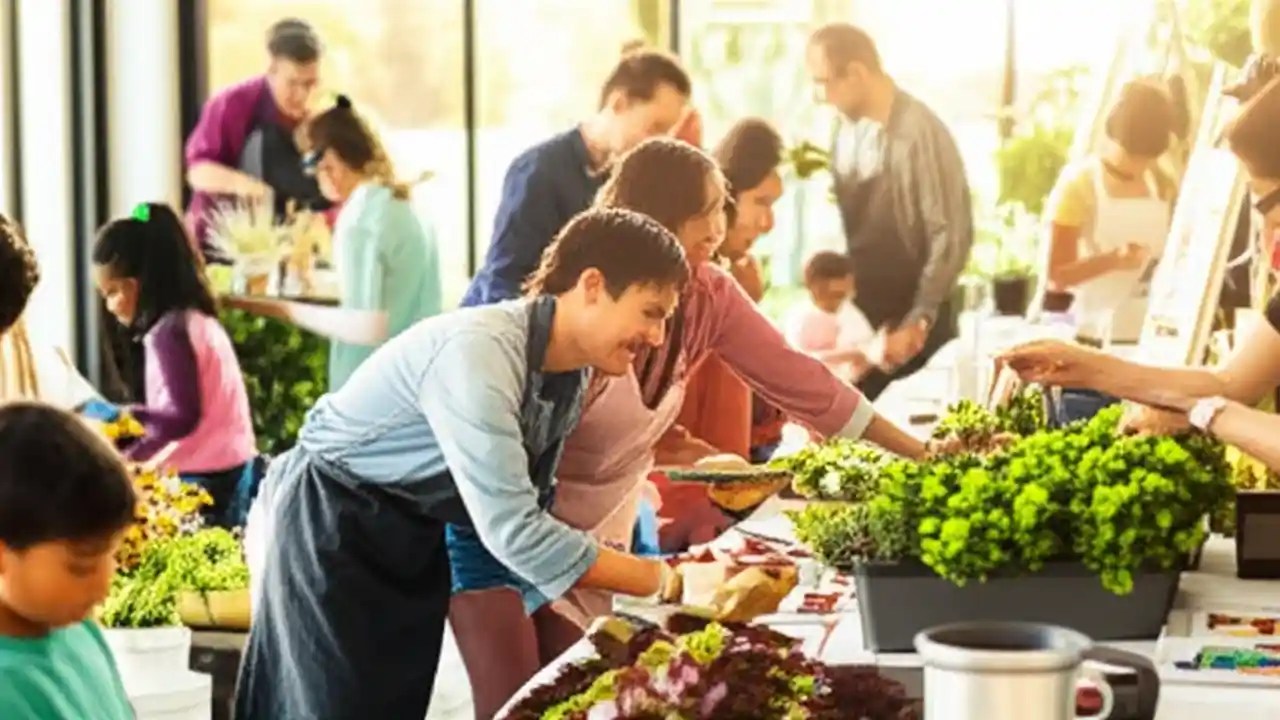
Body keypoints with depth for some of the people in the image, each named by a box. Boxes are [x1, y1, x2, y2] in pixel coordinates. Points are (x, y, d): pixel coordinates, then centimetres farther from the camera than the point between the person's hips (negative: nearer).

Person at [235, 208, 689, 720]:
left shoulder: (571, 373, -5)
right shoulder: (478, 354, -32)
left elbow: (522, 505, 2)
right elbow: (511, 531, -36)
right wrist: (661, 580, -32)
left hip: (416, 536, 8)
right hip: (331, 523, -8)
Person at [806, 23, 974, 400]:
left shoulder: (920, 133, -16)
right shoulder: (845, 130, 3)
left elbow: (951, 236, -17)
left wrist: (917, 322, -15)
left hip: (910, 326, -5)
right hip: (857, 319, 6)